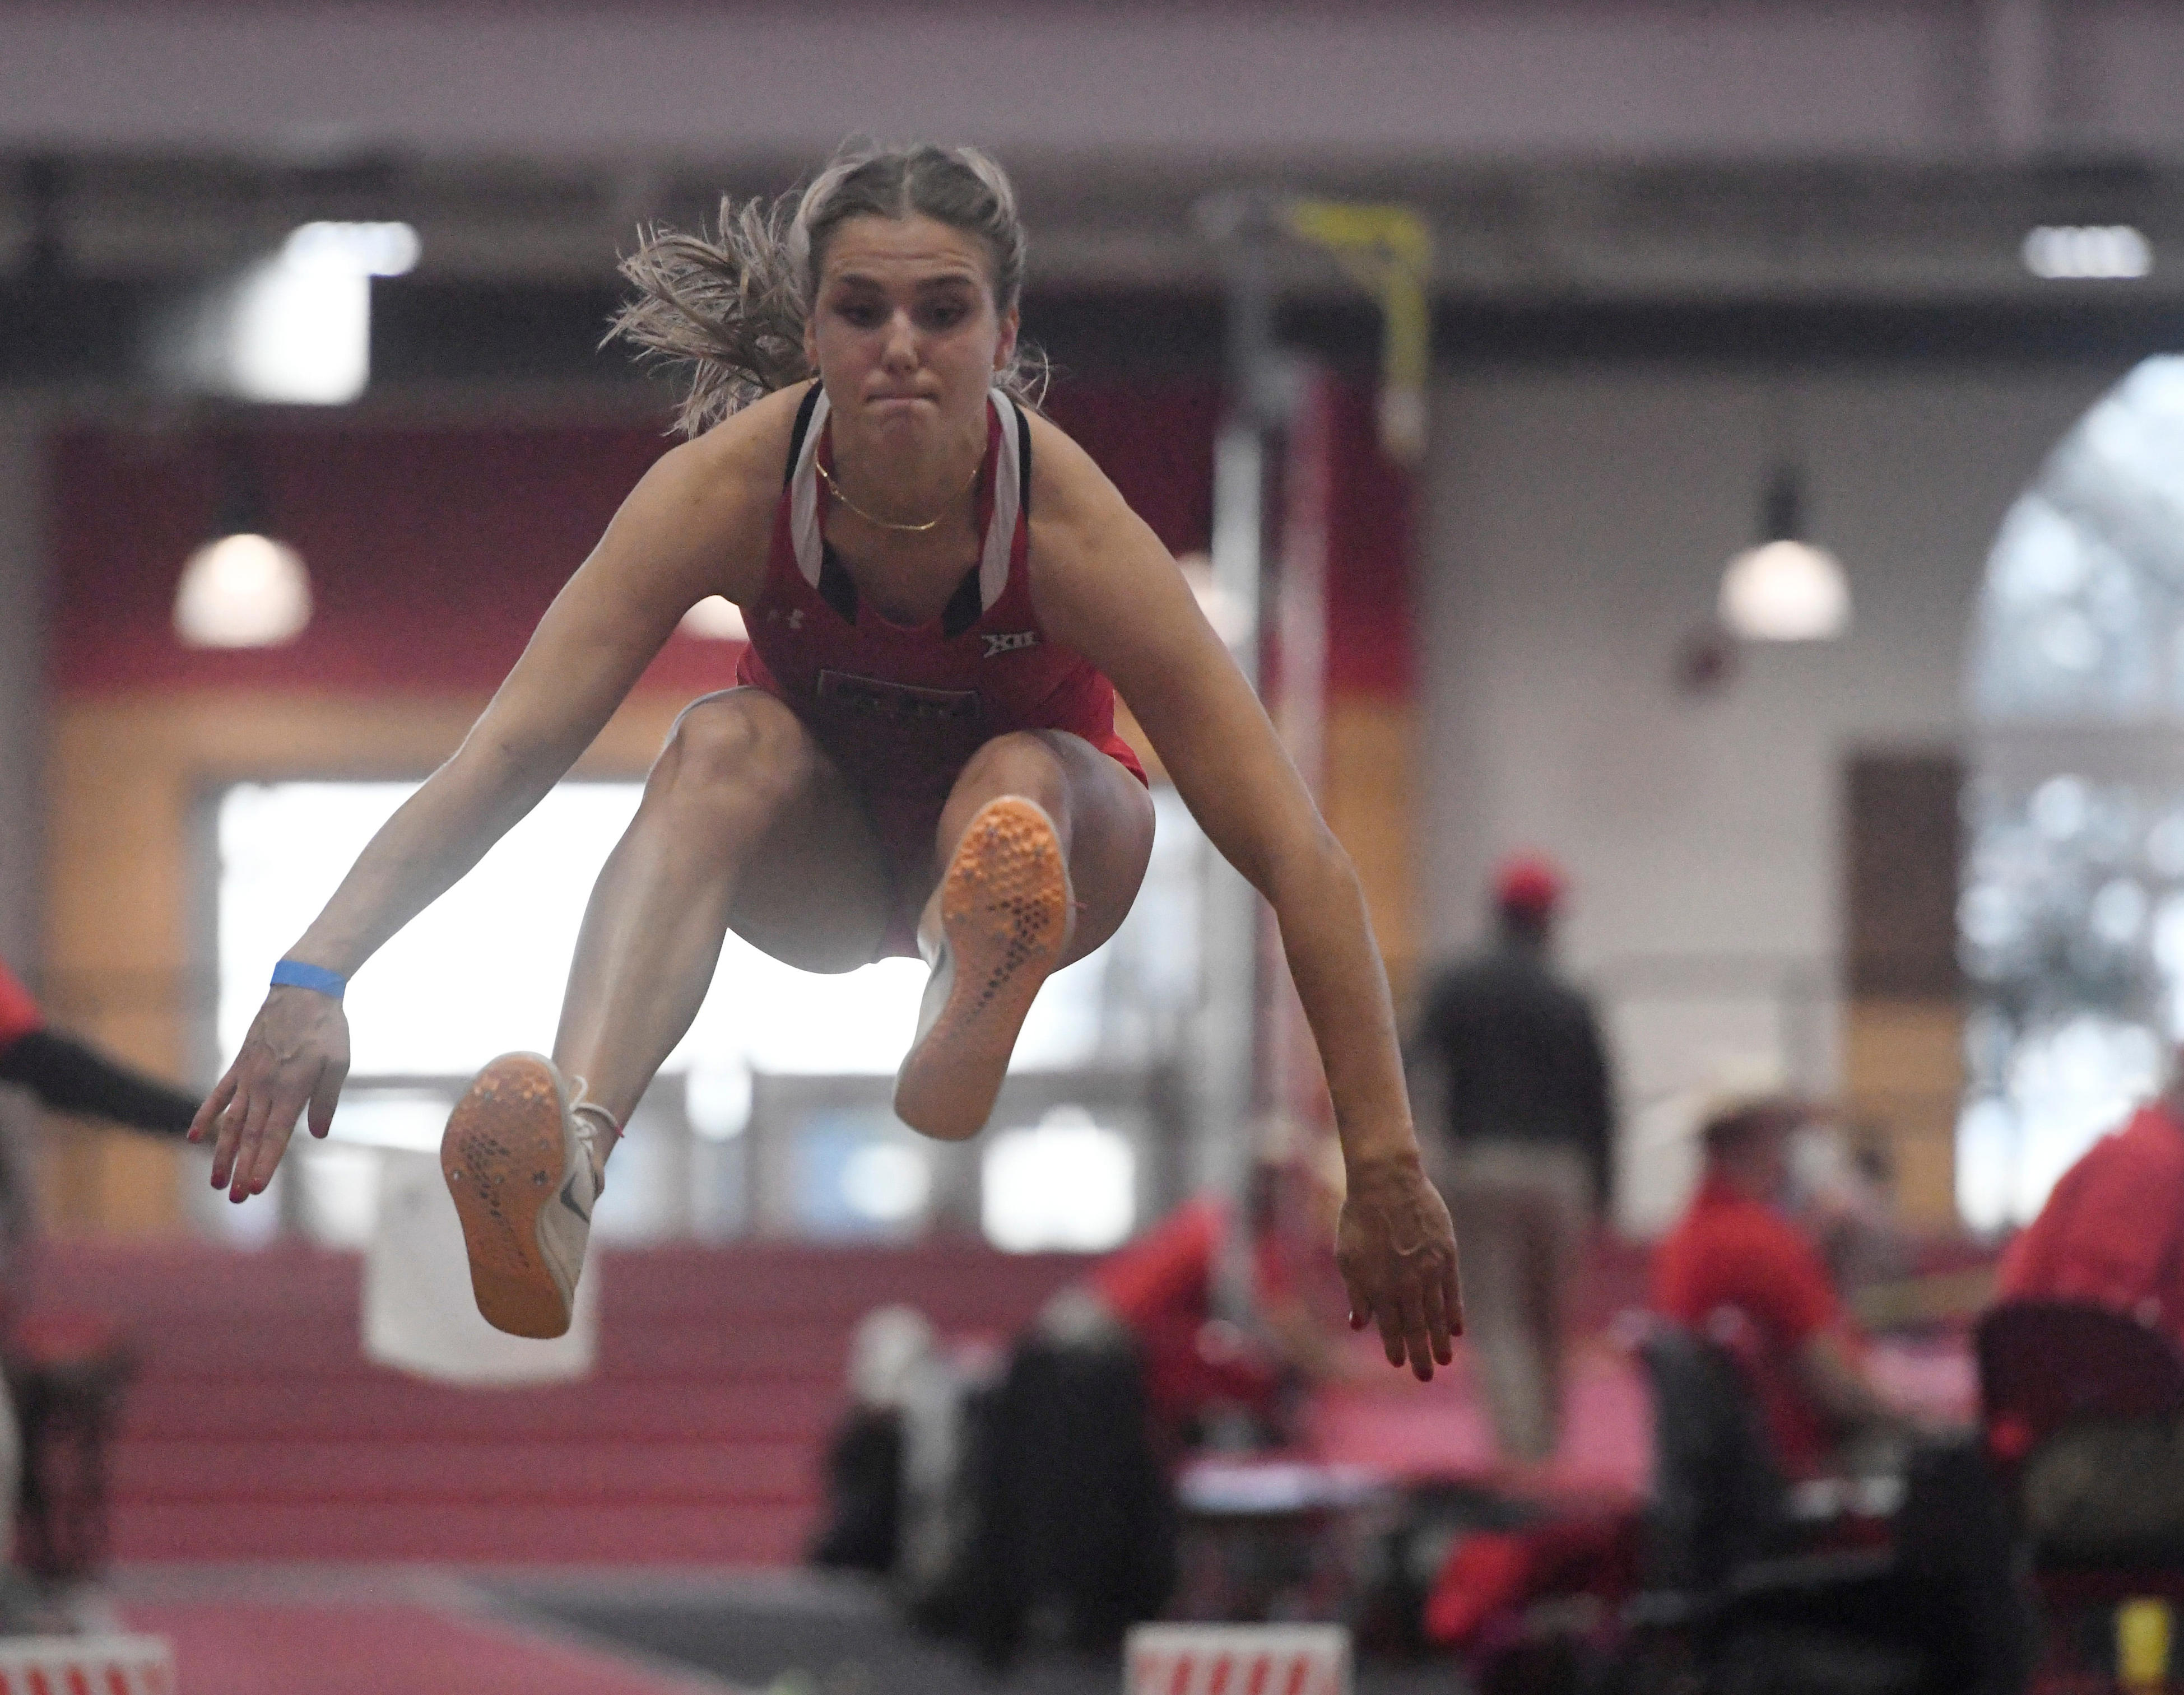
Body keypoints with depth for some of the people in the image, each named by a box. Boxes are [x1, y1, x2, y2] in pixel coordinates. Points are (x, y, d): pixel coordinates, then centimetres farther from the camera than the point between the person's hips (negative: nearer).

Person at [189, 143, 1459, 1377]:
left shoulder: (1066, 518, -31)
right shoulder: (736, 483, -27)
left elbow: (1297, 857, -32)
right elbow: (511, 749, -31)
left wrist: (1386, 1170, -36)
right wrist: (315, 976, -45)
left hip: (1055, 831, 0)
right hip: (820, 871, 0)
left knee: (1018, 781, -33)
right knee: (728, 741, -32)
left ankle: (963, 1050, -66)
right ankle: (576, 1154, -56)